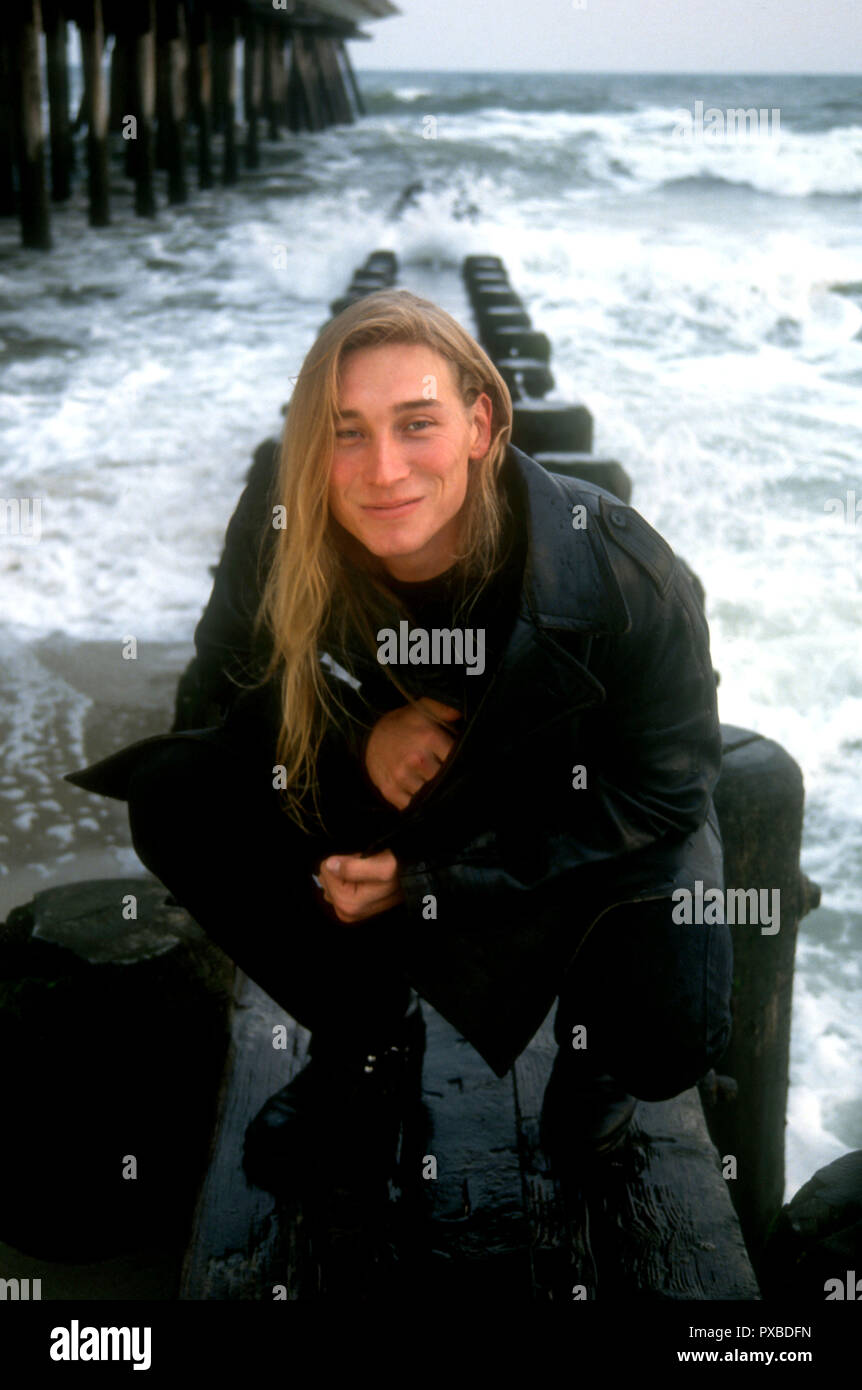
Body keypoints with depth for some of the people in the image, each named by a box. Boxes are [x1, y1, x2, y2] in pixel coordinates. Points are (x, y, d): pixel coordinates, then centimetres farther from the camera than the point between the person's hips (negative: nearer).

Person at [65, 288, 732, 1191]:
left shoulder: (616, 567, -30)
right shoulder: (277, 530, -22)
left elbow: (663, 792, -21)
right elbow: (221, 694, -7)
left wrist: (429, 877, -27)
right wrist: (359, 736, -30)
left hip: (596, 832, -3)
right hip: (383, 804, 3)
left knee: (669, 1038, -29)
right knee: (173, 798, -18)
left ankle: (593, 1041, 14)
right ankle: (368, 1037, 7)